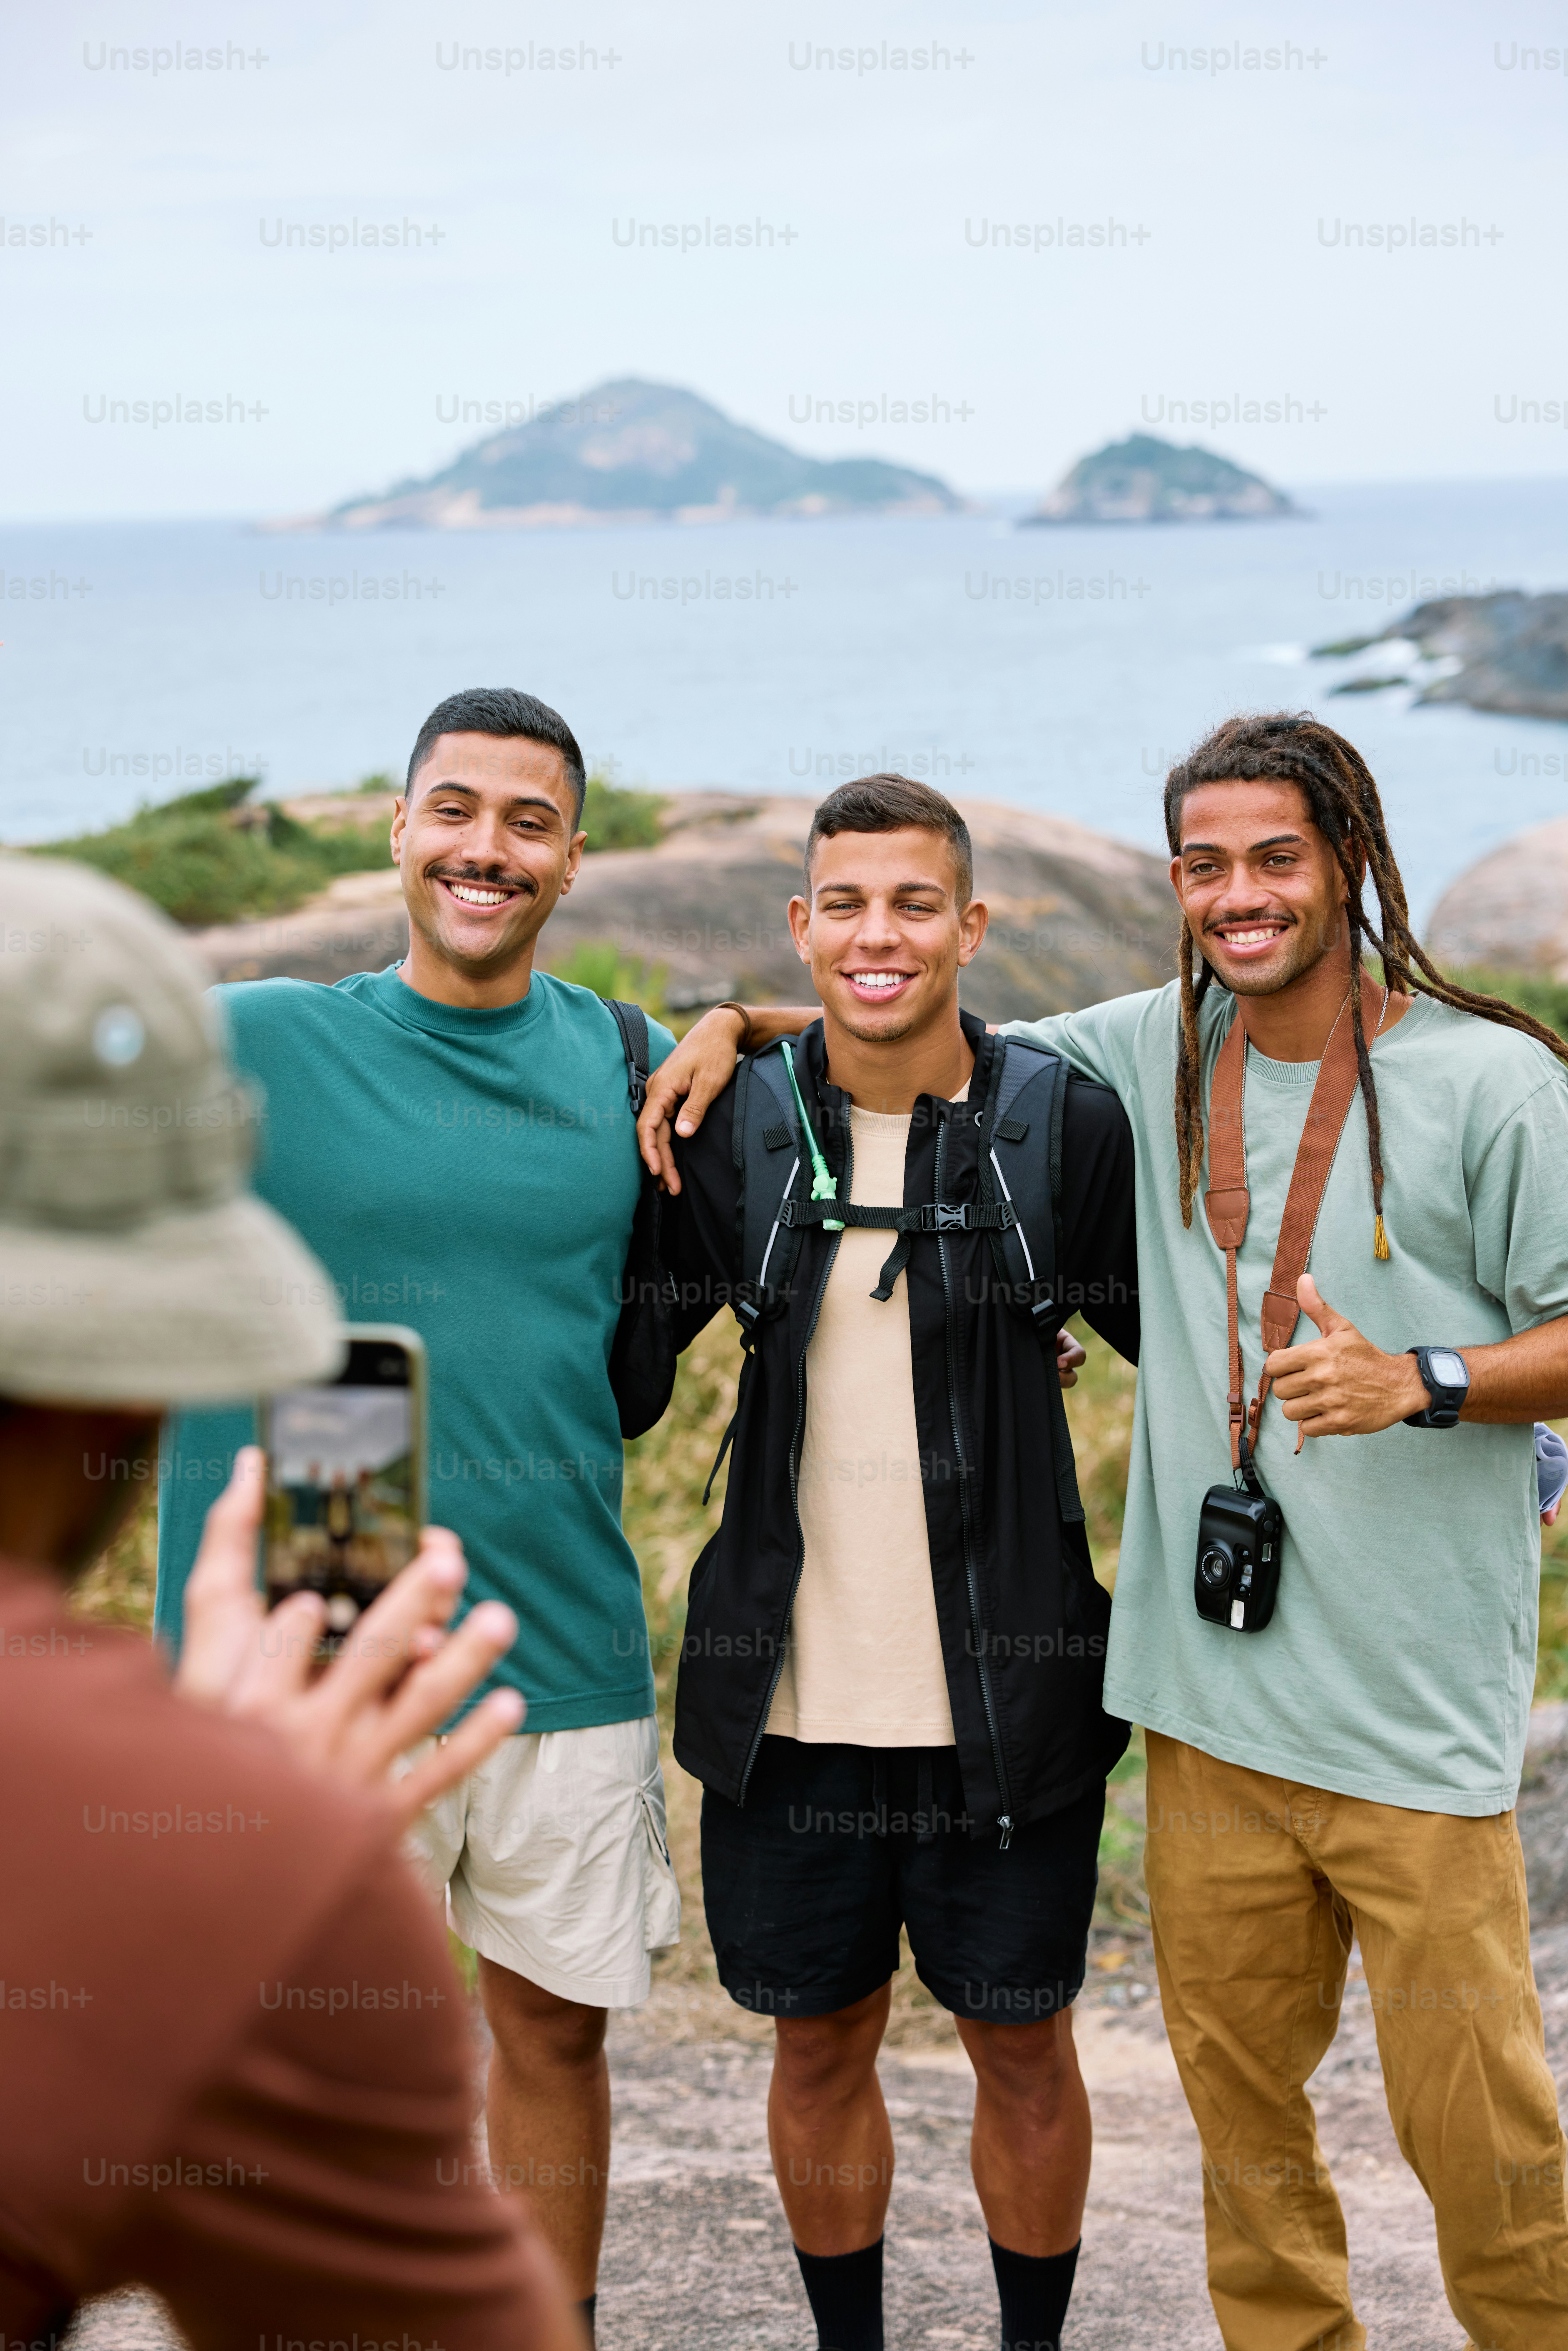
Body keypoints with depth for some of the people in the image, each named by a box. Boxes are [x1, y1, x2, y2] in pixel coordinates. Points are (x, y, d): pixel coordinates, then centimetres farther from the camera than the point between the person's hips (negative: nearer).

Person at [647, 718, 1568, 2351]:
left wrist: (1419, 1385, -17)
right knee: (1238, 2092, 13)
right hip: (1209, 1688, 4)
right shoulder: (1160, 1052, 8)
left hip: (1419, 1707, -4)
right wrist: (737, 1023, 5)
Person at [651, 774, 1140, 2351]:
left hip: (1005, 1694, -1)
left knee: (1021, 2045, 12)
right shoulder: (733, 1132, -1)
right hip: (787, 1695, 2)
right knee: (819, 2048, 13)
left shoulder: (1066, 1128, -5)